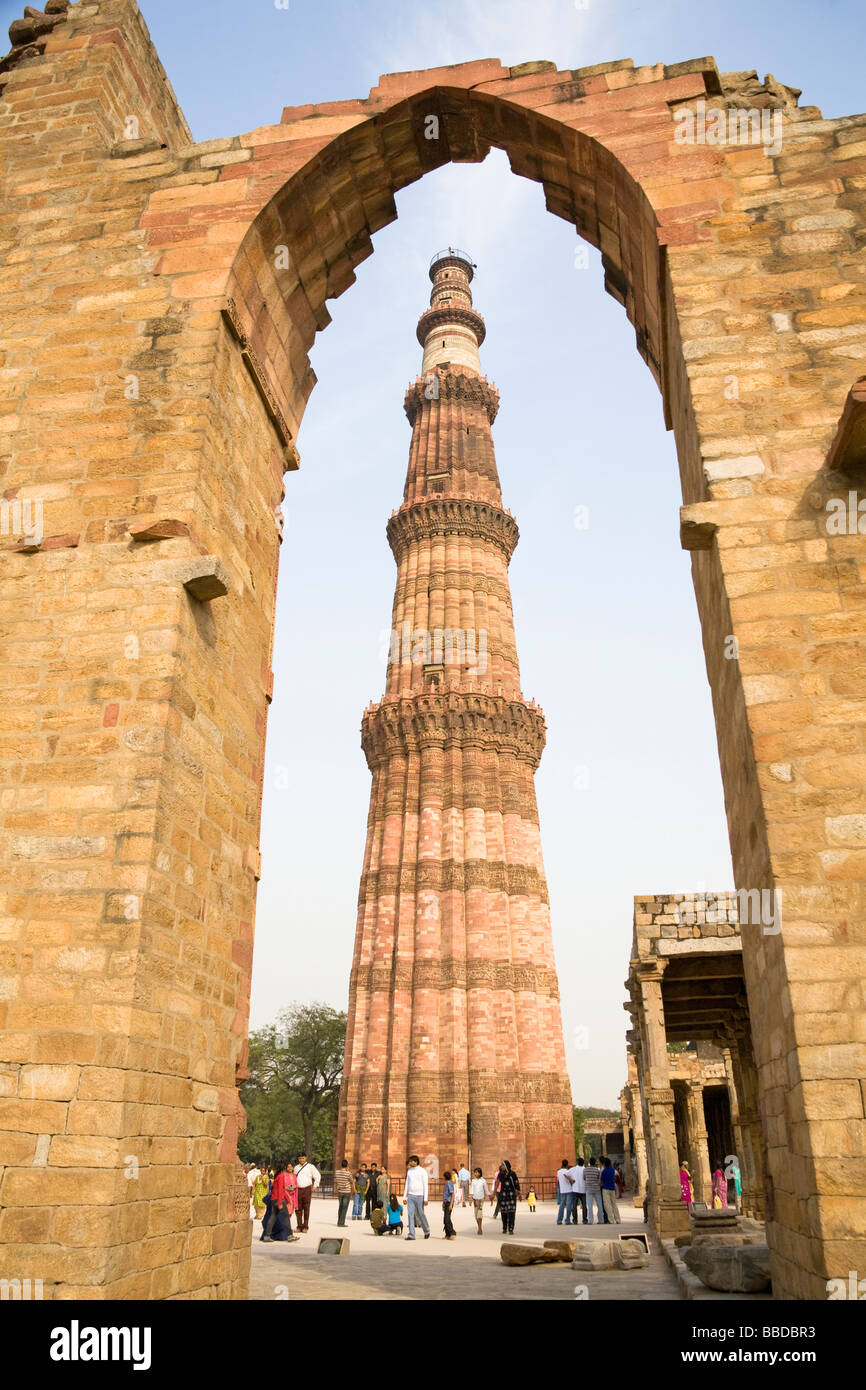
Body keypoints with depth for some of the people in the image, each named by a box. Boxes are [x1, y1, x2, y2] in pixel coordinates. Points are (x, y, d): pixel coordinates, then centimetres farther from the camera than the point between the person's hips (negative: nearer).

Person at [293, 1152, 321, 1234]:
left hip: (307, 1189, -3)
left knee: (306, 1208, -3)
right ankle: (299, 1226, 10)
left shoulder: (310, 1166, 2)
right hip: (298, 1189, 3)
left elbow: (318, 1176, 4)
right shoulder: (296, 1167, 14)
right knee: (298, 1209, 2)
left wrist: (315, 1186, -2)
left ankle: (305, 1226, 3)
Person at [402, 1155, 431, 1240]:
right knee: (410, 1214, -4)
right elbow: (407, 1184, 14)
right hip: (410, 1196, 4)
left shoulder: (423, 1171, -7)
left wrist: (425, 1199, -14)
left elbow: (426, 1185, -9)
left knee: (420, 1215, 3)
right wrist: (404, 1197, 9)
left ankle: (427, 1231, 26)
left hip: (419, 1196, -4)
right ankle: (411, 1235, -2)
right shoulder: (409, 1171, 9)